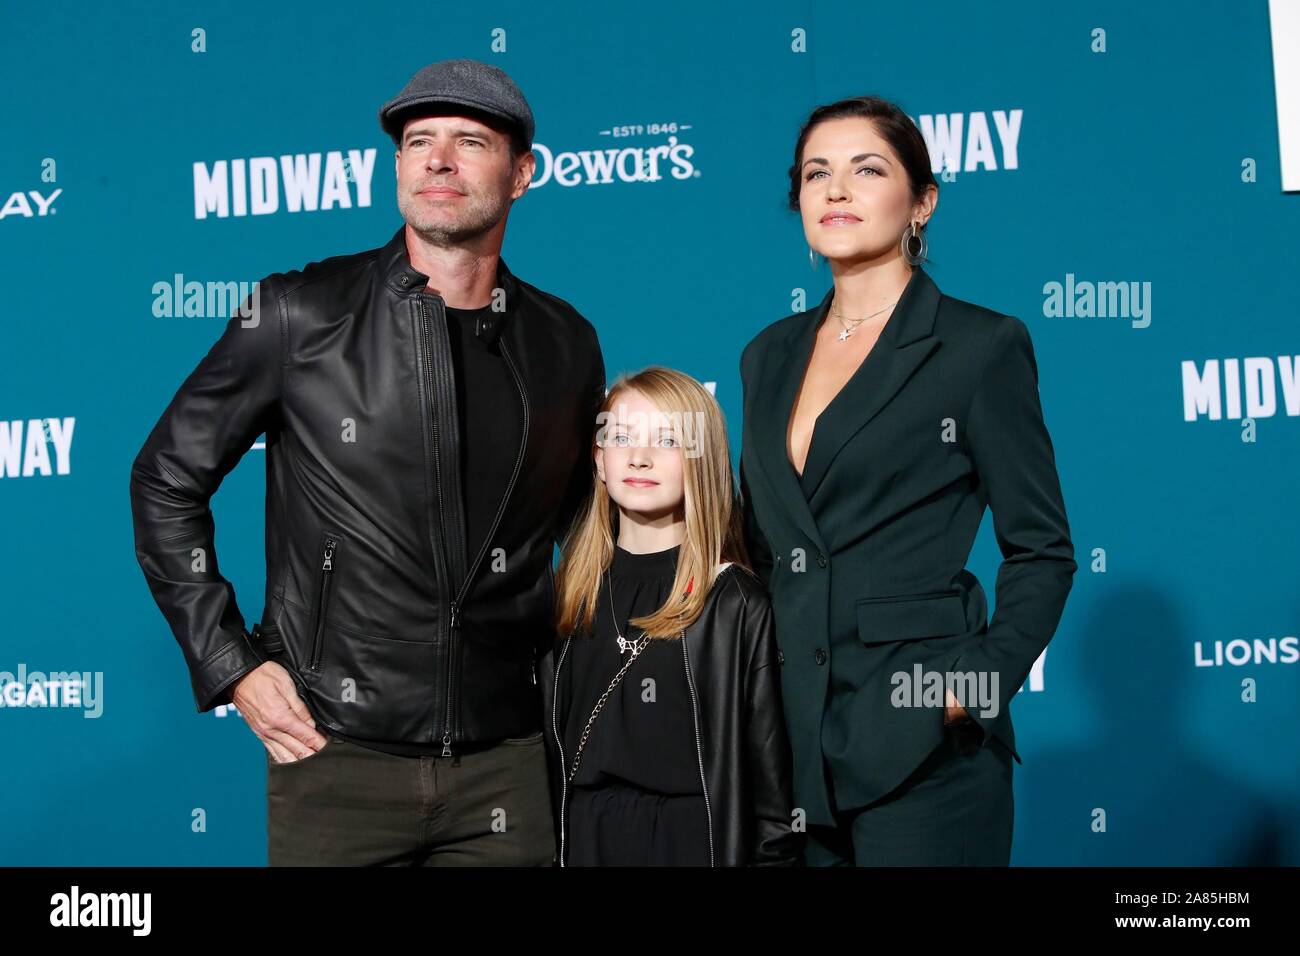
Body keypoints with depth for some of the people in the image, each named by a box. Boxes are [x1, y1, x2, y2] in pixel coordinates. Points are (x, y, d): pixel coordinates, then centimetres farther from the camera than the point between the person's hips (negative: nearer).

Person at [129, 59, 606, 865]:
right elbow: (167, 480, 2)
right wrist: (230, 664, -2)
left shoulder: (568, 345, 4)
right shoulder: (301, 314, -4)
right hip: (337, 756, -2)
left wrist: (561, 670, 10)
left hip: (505, 766, 2)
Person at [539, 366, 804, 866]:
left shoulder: (736, 604, -7)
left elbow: (767, 764, -7)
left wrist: (775, 853, -10)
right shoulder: (571, 595, 5)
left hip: (698, 838, -3)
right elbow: (548, 740, 9)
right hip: (584, 837, 4)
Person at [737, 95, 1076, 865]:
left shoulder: (981, 346, -3)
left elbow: (1041, 551, -3)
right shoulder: (771, 355, 12)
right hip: (787, 736, 5)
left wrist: (984, 682, -15)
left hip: (922, 747, -5)